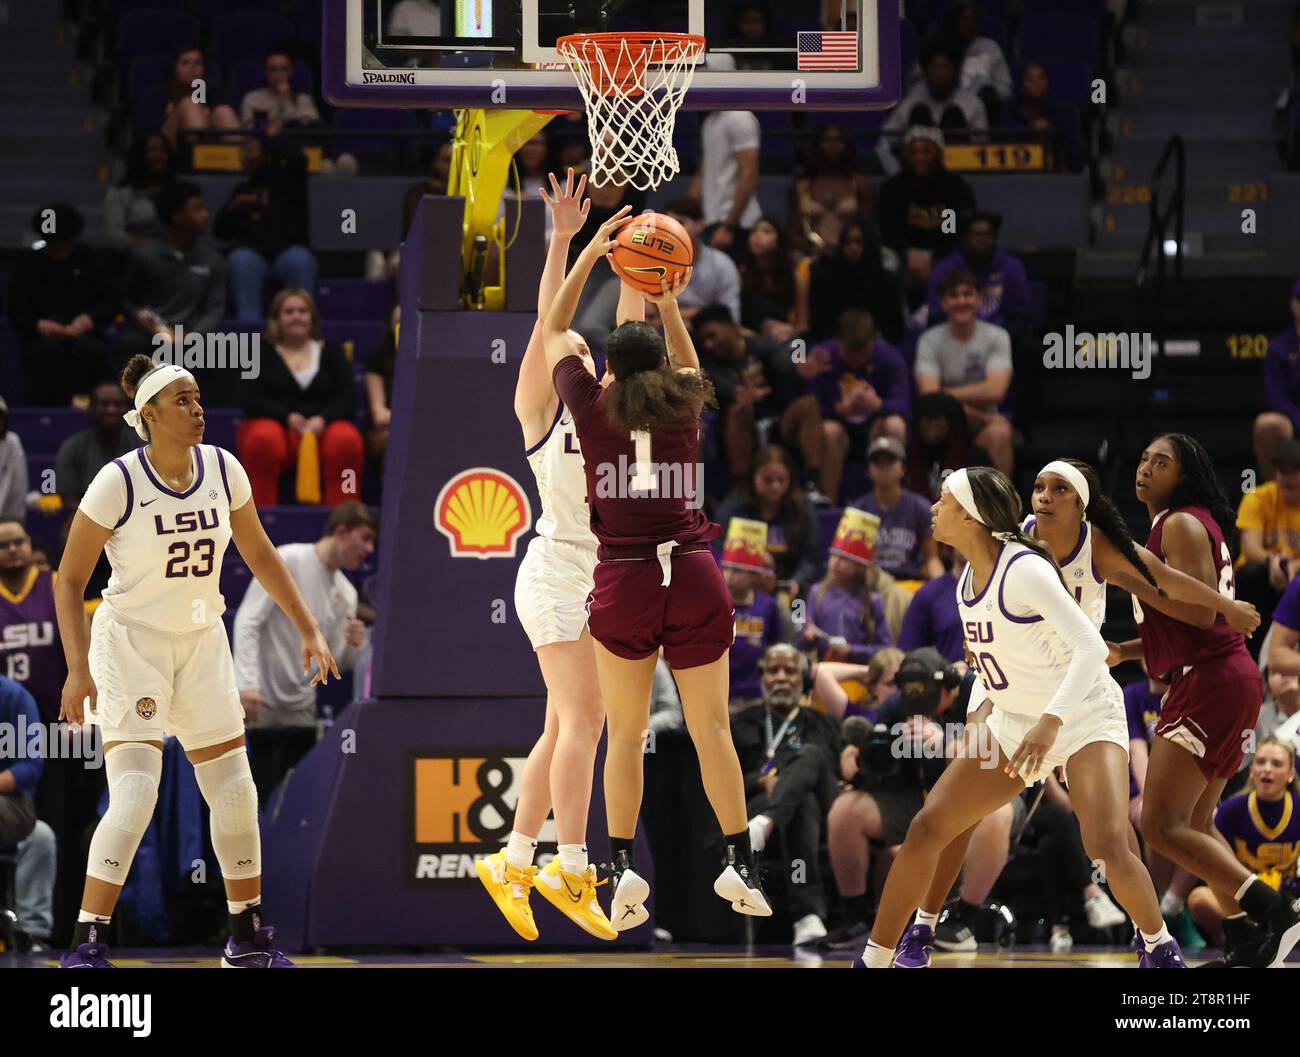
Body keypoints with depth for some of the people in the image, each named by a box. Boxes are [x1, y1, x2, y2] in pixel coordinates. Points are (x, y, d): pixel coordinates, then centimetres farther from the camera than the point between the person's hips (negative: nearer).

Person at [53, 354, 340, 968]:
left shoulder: (222, 470, -3)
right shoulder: (119, 482, -17)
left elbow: (259, 555, 11)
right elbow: (69, 579, -12)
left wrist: (308, 630, 10)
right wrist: (78, 669, -20)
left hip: (202, 642, 6)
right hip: (130, 643, -5)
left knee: (235, 794, 8)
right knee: (135, 796, -19)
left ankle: (248, 938, 23)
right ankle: (85, 946, -15)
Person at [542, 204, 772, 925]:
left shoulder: (594, 408, 2)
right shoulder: (684, 406, 6)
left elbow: (554, 332, 18)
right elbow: (685, 365, 33)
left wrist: (589, 253, 20)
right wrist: (669, 304, 28)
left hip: (624, 578, -1)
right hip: (693, 571, 1)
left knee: (624, 732, 7)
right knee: (712, 729, 5)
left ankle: (623, 867, 0)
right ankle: (740, 866, 4)